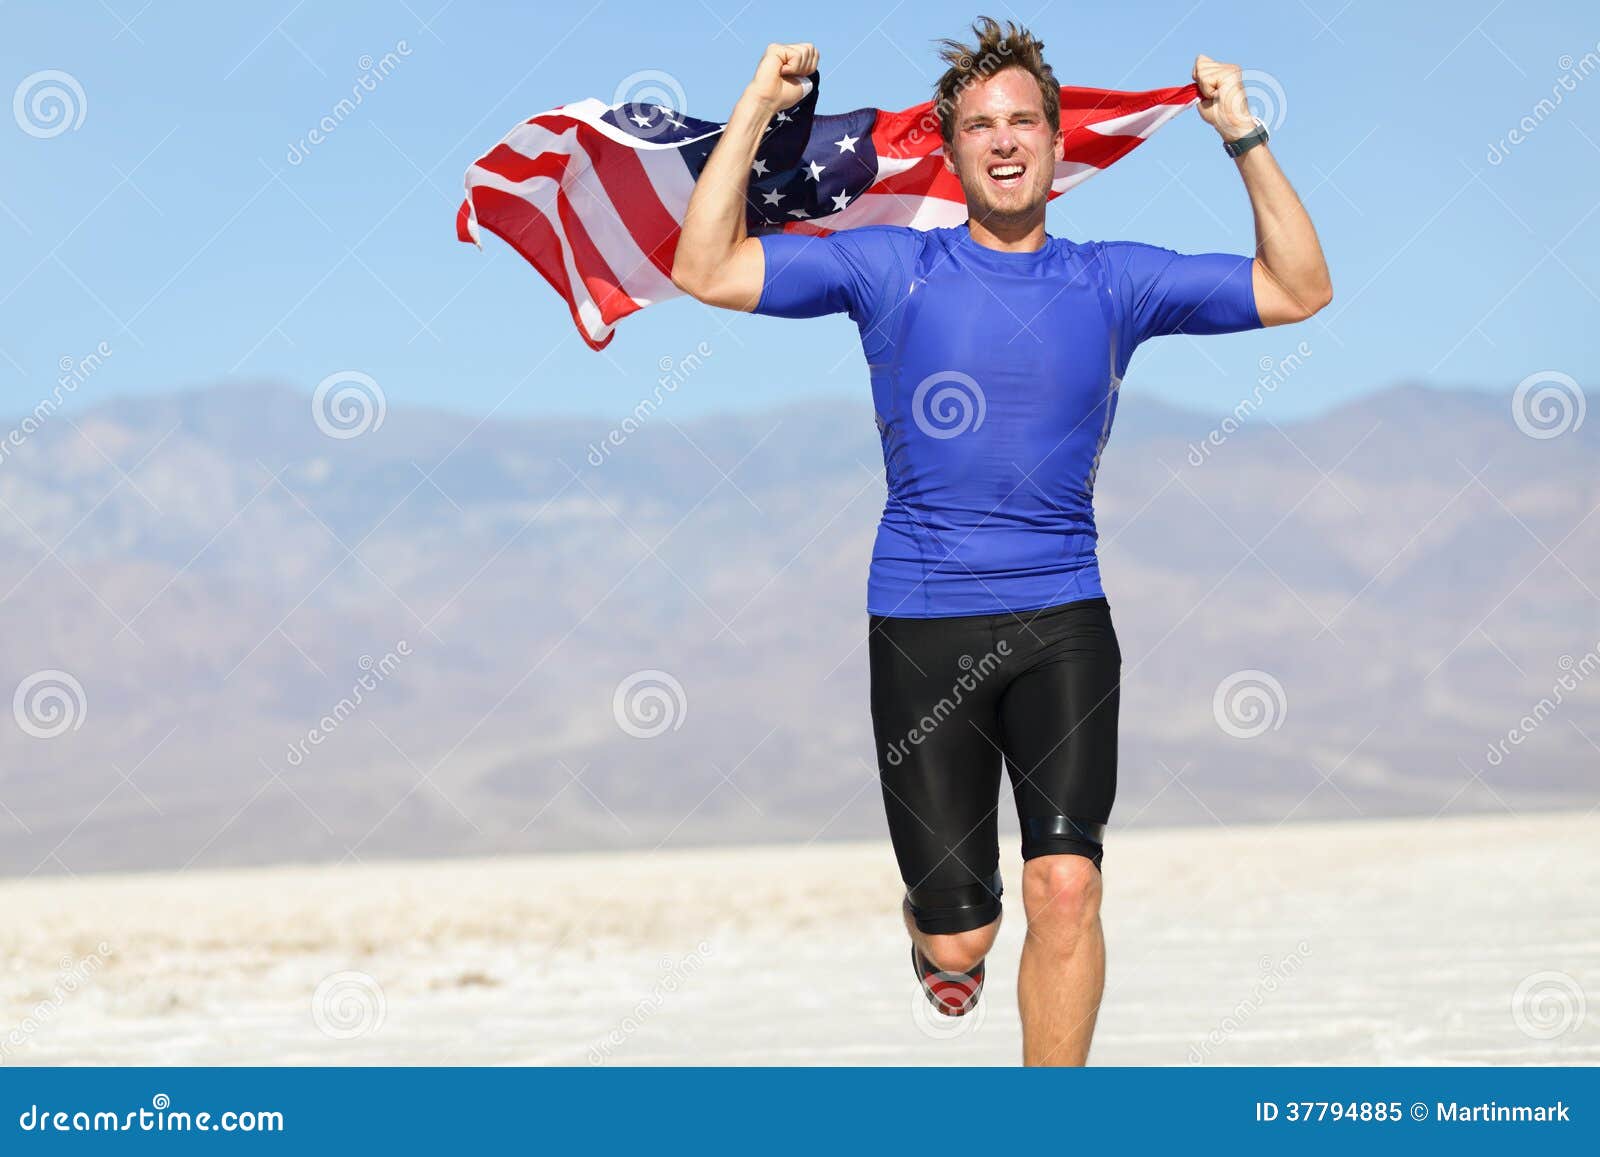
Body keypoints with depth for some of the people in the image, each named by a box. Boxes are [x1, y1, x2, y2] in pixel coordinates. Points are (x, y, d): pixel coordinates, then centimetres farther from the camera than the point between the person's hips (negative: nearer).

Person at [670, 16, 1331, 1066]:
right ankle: (933, 920, 41)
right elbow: (708, 271, 0)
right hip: (922, 624, -1)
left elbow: (1299, 291, 10)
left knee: (1067, 888, -19)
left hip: (1063, 621, 1)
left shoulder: (1113, 281, 8)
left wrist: (1244, 137, 1)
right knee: (960, 943, 1)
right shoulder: (892, 267, 4)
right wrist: (757, 110, -3)